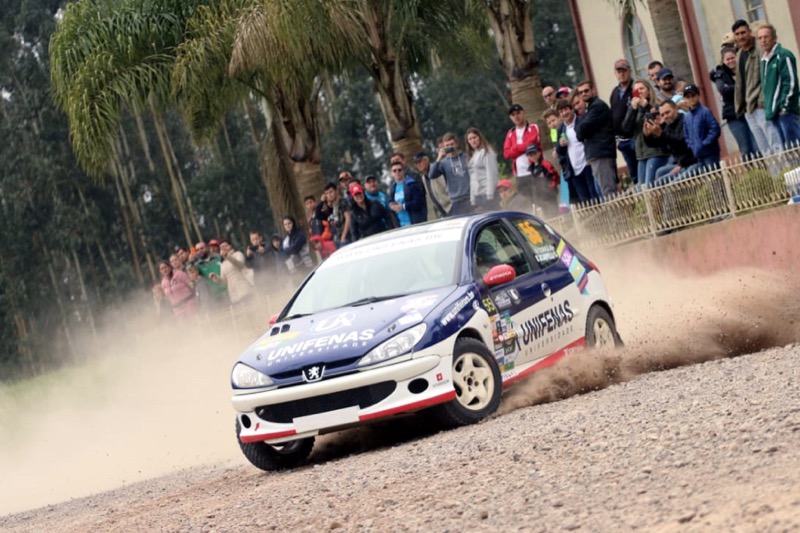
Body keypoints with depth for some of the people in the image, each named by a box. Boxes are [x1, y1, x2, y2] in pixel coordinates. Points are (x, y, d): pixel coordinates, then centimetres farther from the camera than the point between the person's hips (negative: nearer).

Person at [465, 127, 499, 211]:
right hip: (476, 195, 7)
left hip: (486, 193, -7)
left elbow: (491, 173, -11)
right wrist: (472, 198, 13)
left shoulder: (486, 152, -4)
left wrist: (490, 195, -18)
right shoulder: (471, 155, 19)